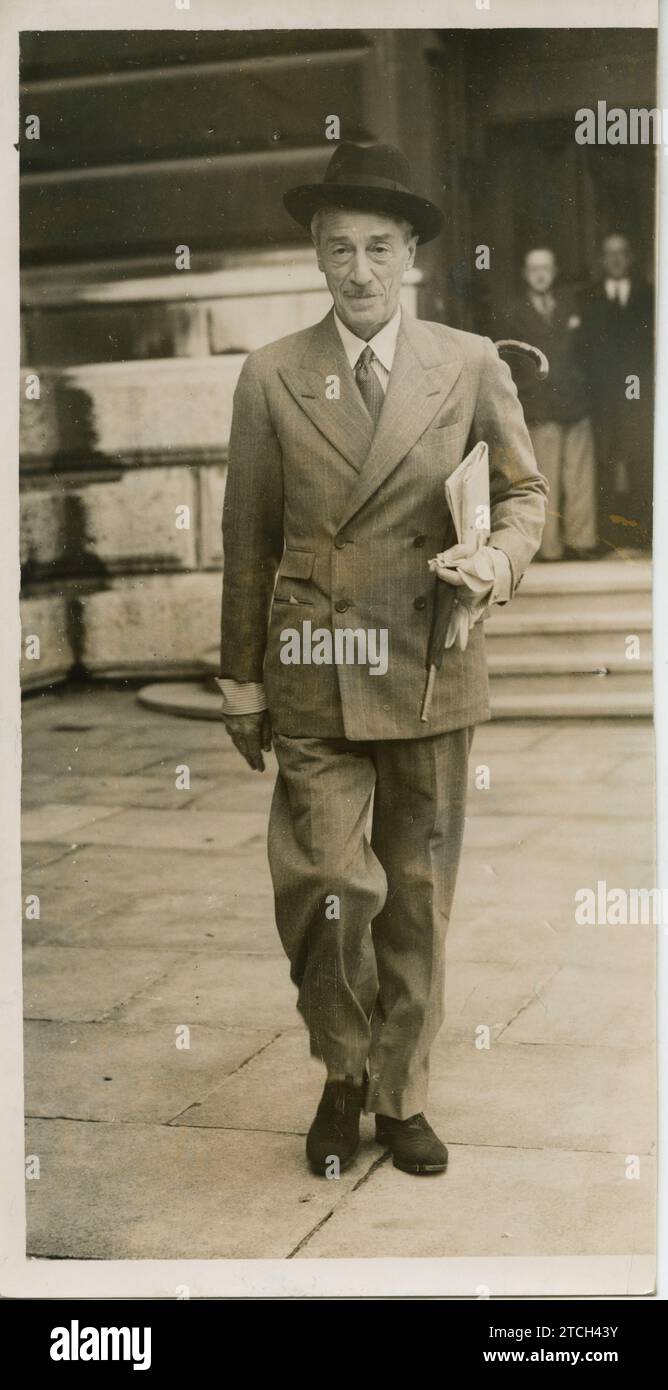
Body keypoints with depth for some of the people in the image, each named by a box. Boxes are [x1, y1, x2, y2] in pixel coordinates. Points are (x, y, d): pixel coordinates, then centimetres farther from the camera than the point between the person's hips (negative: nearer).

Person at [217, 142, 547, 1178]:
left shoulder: (472, 366, 4)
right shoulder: (271, 376, 3)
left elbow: (525, 491, 11)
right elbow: (248, 538, 6)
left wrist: (500, 558, -12)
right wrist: (241, 679, 6)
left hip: (430, 672, 1)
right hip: (313, 675, -1)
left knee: (419, 896, 10)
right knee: (326, 884, -6)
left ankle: (402, 1093, 28)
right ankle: (343, 1074, 22)